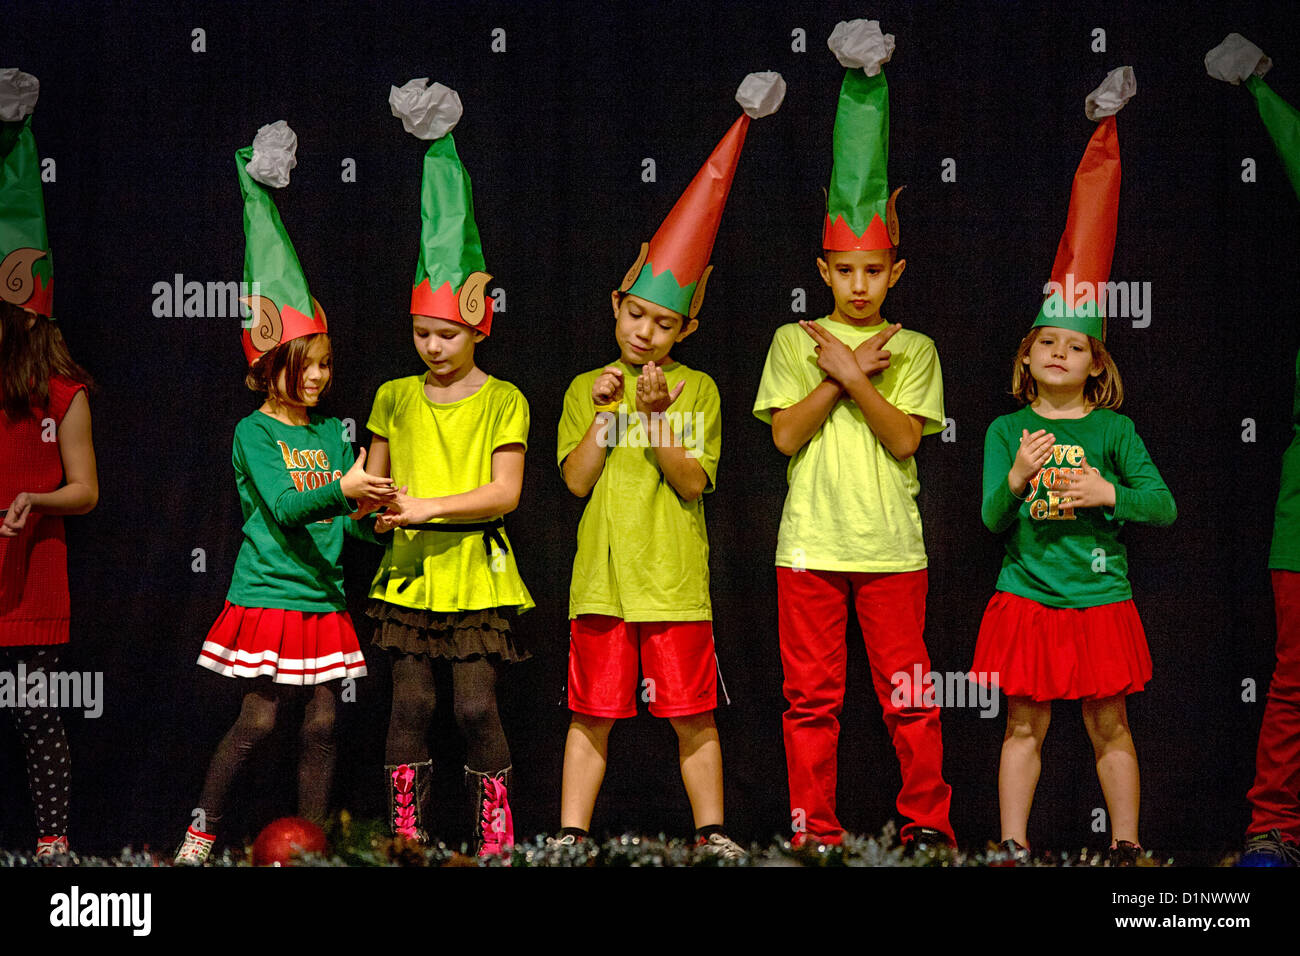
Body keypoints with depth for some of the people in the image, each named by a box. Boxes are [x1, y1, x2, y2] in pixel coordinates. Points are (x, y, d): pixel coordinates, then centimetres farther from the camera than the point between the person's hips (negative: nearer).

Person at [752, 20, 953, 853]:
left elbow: (904, 441, -5)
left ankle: (928, 823, 11)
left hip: (891, 543, 0)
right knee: (813, 694, 3)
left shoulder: (914, 350, 7)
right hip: (811, 541, 0)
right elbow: (786, 436, -3)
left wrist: (852, 375, -13)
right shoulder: (793, 341, 7)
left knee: (907, 690, 1)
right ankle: (816, 831, 10)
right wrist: (844, 374, -10)